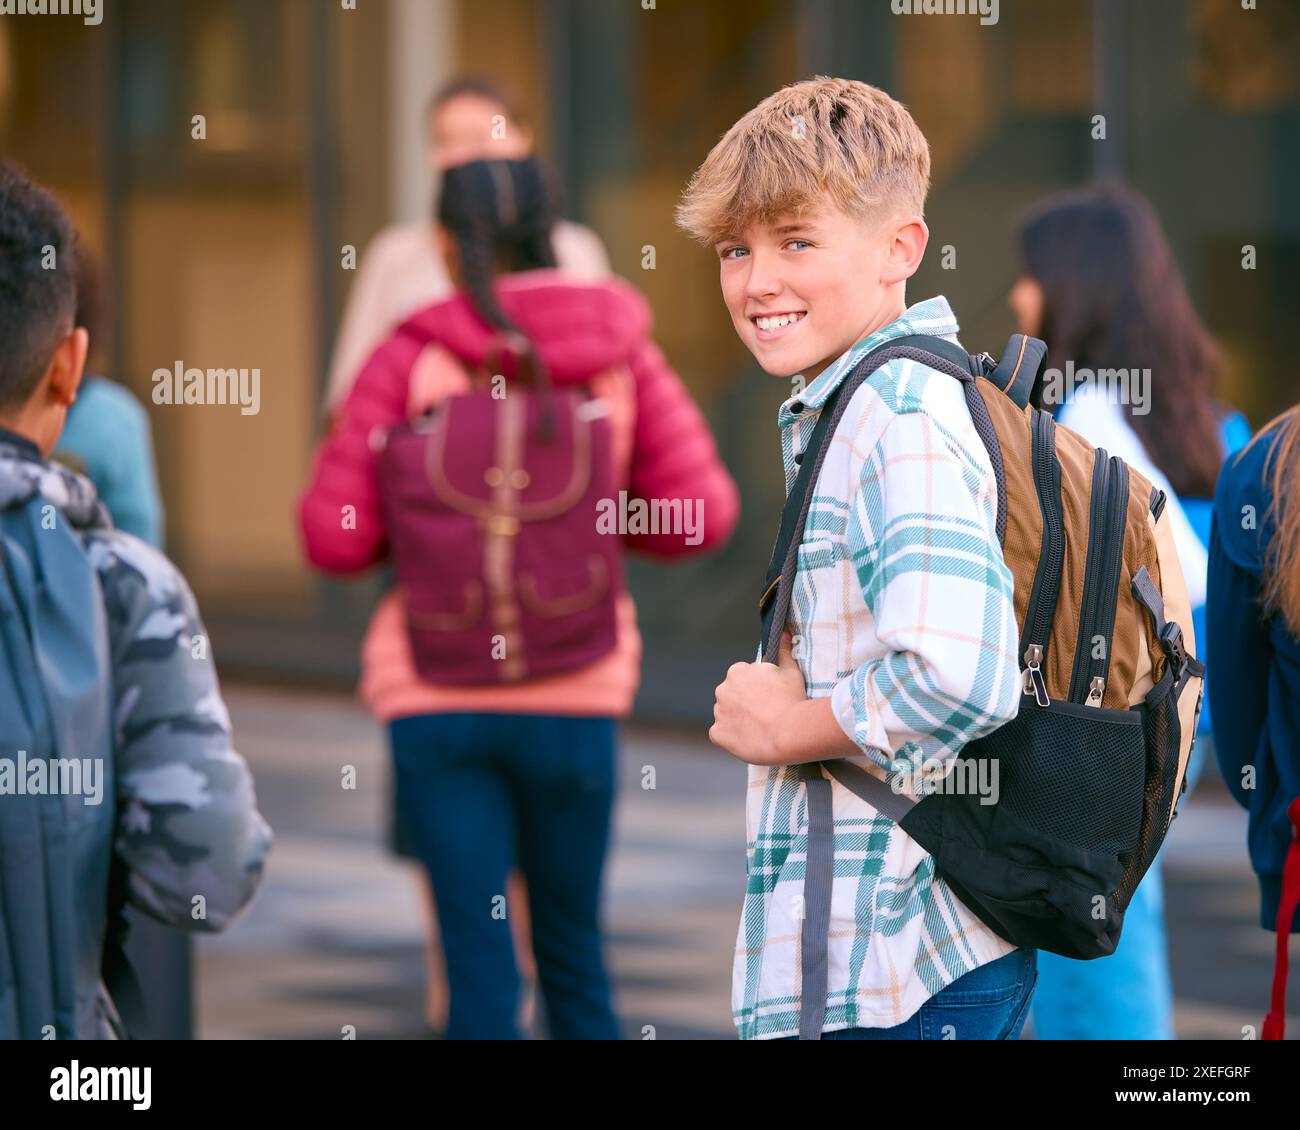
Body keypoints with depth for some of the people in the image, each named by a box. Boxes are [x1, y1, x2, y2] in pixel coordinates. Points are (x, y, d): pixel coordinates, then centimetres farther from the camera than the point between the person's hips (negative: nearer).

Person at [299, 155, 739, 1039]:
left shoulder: (411, 357, -3)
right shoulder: (617, 348, 1)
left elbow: (336, 536, -5)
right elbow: (702, 513, -3)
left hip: (435, 698, -1)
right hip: (572, 699, 1)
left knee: (480, 971, 1)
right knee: (572, 951, 18)